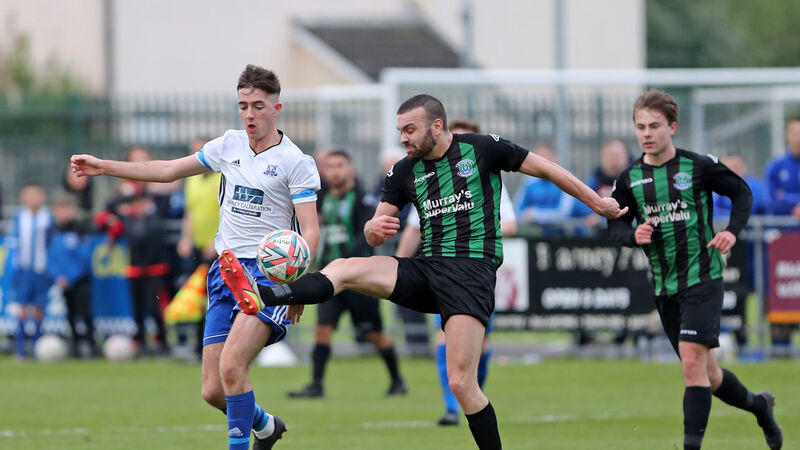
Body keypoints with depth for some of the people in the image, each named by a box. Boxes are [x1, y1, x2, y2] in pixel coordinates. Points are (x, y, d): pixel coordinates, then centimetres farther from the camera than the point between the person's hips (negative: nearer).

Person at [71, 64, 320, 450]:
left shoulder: (296, 162, -5)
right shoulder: (230, 146, 11)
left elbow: (310, 232, -10)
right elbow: (169, 170, 22)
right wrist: (105, 167, 19)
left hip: (269, 273, -6)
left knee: (231, 366, -26)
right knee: (212, 390, 3)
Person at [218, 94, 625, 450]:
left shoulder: (482, 149, -1)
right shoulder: (404, 172, 11)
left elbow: (545, 169, 8)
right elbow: (373, 235, 11)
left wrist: (597, 202, 12)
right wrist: (376, 228, -14)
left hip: (472, 270, -5)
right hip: (426, 270, 5)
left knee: (461, 383, -16)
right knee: (344, 269, -18)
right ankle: (260, 297, -33)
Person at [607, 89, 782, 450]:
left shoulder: (699, 166, -7)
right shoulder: (629, 179, 2)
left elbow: (741, 192, 6)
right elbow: (615, 223, 12)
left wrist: (732, 231, -9)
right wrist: (633, 236, -11)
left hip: (702, 278, -5)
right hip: (664, 287, 5)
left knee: (692, 363, -18)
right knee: (707, 376, 13)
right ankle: (759, 406, 39)